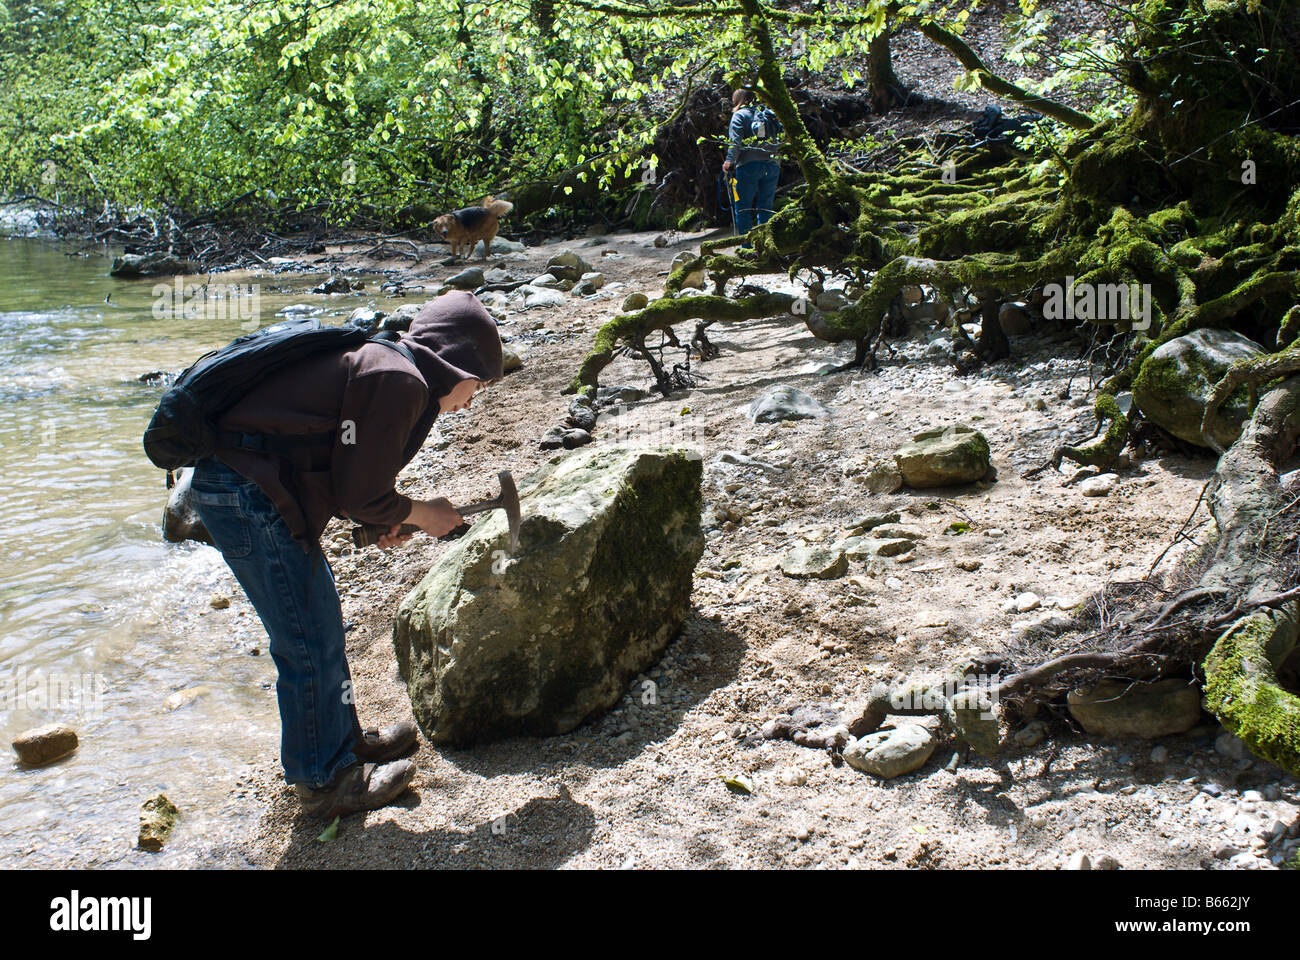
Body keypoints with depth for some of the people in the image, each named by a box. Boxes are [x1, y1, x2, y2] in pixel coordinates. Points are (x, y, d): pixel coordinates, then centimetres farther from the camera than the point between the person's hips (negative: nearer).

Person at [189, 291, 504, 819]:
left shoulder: (377, 363, 16)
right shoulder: (399, 380, -16)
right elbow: (360, 493, -15)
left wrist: (386, 516, 9)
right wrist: (419, 514, 2)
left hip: (234, 484, 11)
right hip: (249, 498, -11)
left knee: (322, 623, 22)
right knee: (310, 645, 1)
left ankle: (343, 737, 39)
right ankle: (325, 780, 17)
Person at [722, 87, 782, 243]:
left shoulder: (739, 115, 4)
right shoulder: (768, 114, 19)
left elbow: (736, 141, -10)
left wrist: (729, 161, -14)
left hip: (749, 166, -5)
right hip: (772, 165, 5)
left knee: (742, 208, 1)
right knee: (766, 208, 9)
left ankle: (746, 246, -5)